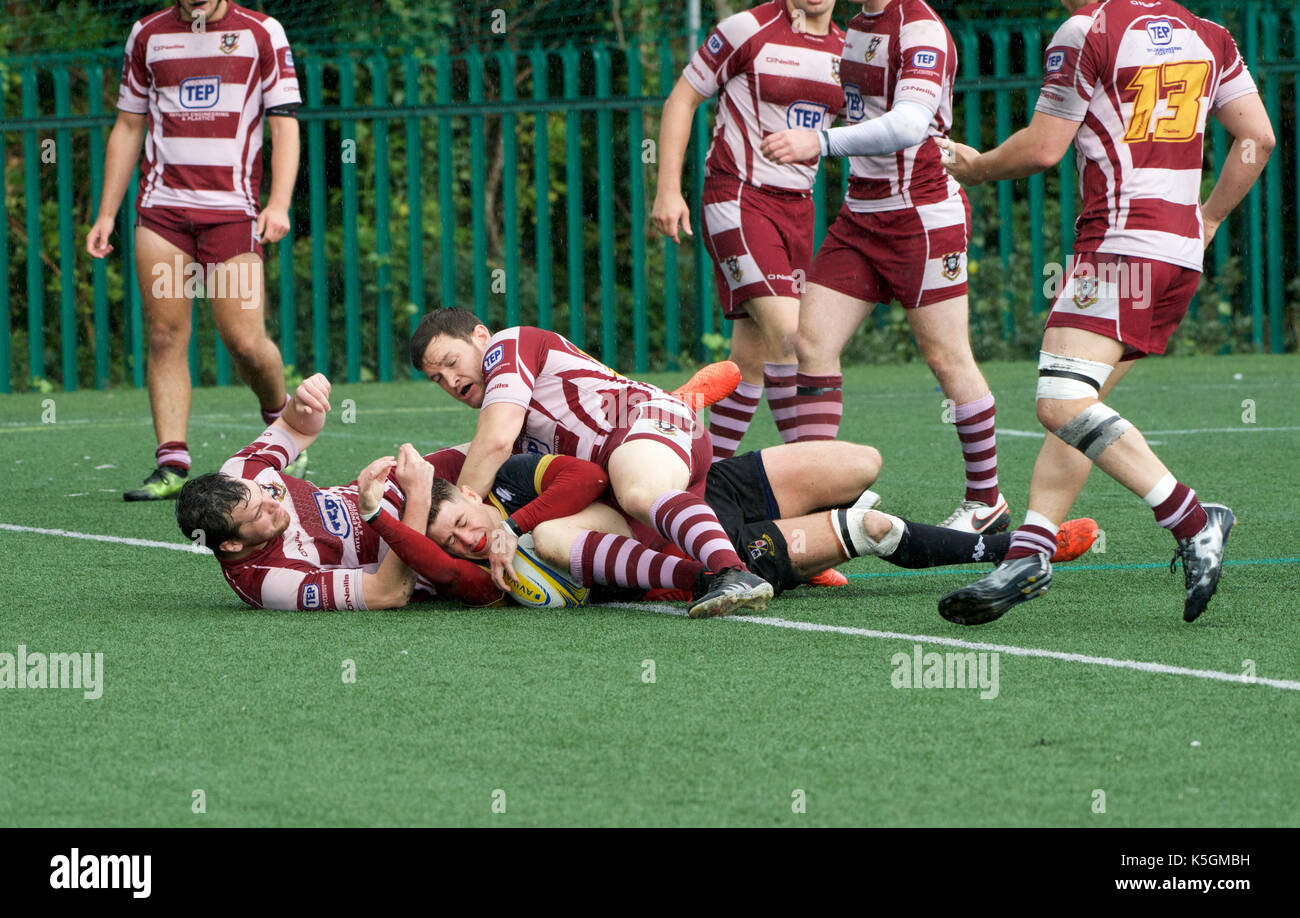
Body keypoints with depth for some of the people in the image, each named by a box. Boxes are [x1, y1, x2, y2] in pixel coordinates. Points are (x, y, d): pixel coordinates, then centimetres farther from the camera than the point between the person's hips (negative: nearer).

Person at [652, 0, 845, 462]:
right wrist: (668, 190, -7)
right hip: (738, 198, -6)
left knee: (752, 359, 6)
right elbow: (681, 100, -1)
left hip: (797, 207, 6)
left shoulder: (845, 49, 9)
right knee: (788, 330, -21)